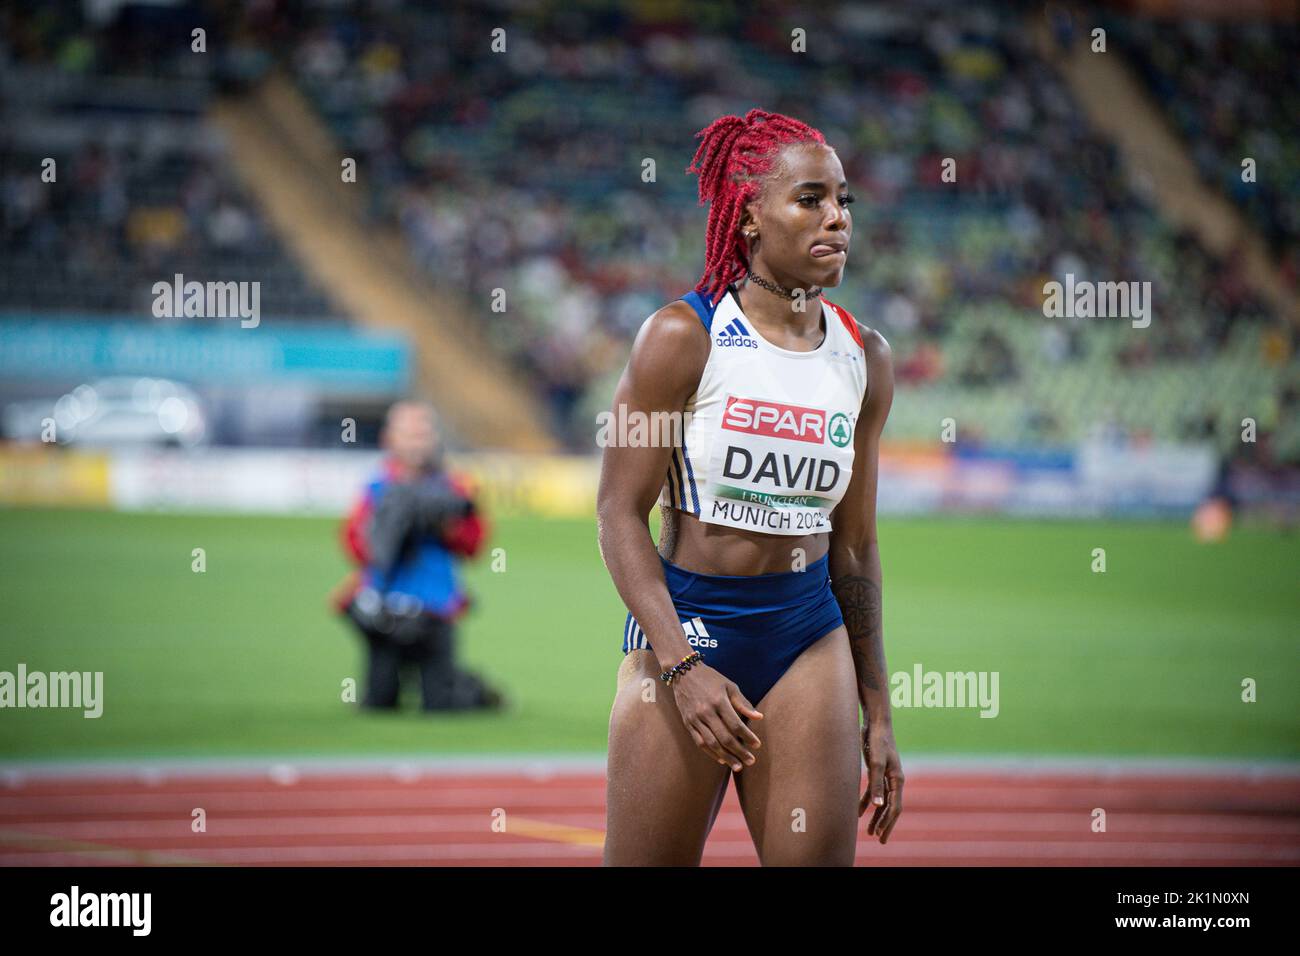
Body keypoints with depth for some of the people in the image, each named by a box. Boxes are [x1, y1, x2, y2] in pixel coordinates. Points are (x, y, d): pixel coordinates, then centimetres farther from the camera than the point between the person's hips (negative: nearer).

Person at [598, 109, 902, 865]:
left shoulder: (865, 361, 7)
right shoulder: (684, 337, -7)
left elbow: (855, 545, 14)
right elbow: (620, 512, -8)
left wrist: (878, 715, 13)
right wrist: (682, 665, -18)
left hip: (810, 640, 4)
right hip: (685, 626, -4)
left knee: (819, 860, -2)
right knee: (650, 860, -2)